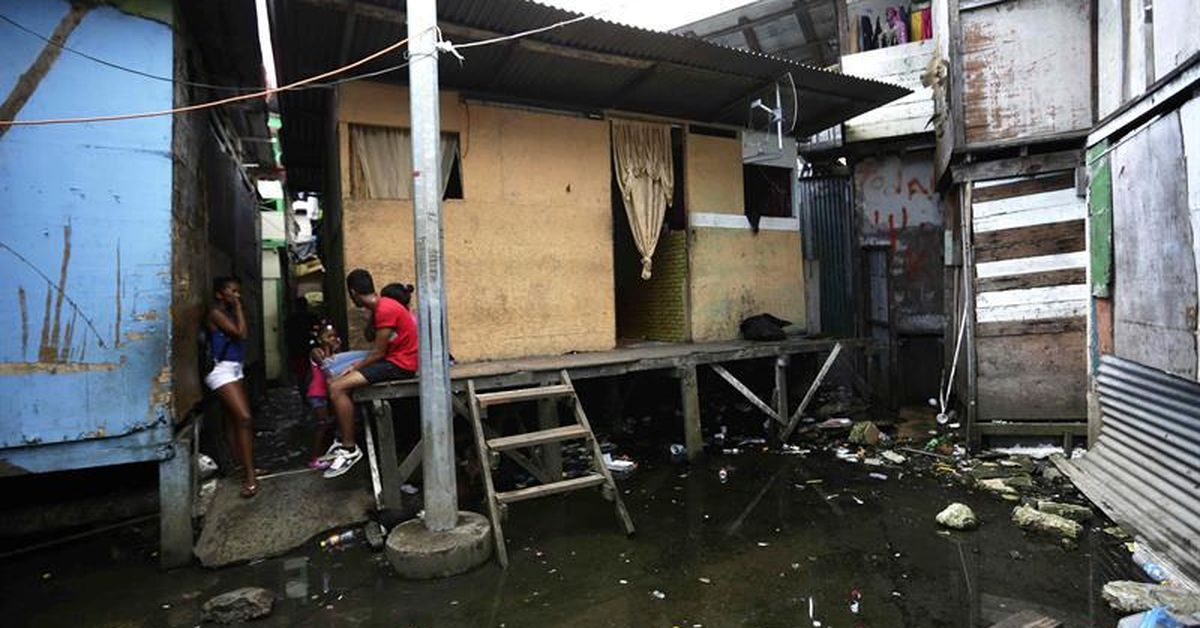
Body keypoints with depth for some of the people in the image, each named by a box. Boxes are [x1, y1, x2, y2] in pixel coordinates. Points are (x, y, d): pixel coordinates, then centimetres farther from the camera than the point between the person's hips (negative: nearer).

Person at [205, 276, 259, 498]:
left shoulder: (228, 312, 14)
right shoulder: (215, 313, -13)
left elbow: (242, 334, 11)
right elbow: (241, 333, -19)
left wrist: (237, 308, 12)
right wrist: (238, 307, -12)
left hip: (234, 369, 10)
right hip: (221, 370, -10)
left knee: (233, 419, 13)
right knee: (244, 418, -17)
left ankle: (243, 466, 20)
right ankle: (249, 474, -17)